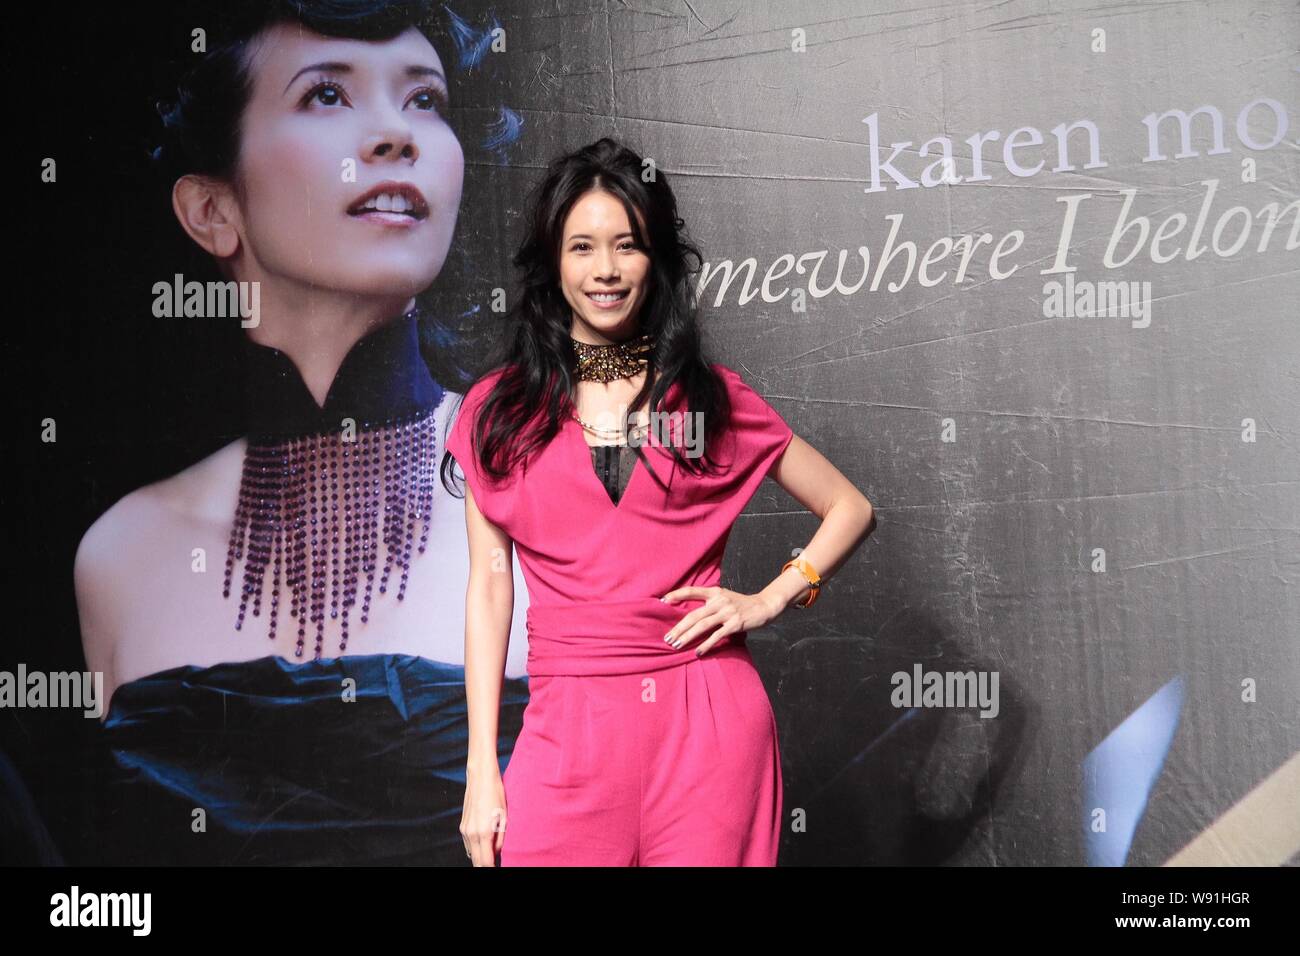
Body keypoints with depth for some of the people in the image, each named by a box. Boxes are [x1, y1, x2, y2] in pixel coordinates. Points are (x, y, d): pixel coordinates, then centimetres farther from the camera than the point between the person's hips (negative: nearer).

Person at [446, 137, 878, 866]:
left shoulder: (710, 395, 5)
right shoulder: (501, 406, 5)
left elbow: (851, 510, 12)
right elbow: (490, 582, 3)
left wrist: (771, 600, -3)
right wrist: (482, 768, 0)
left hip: (708, 715, 0)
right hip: (570, 722, 0)